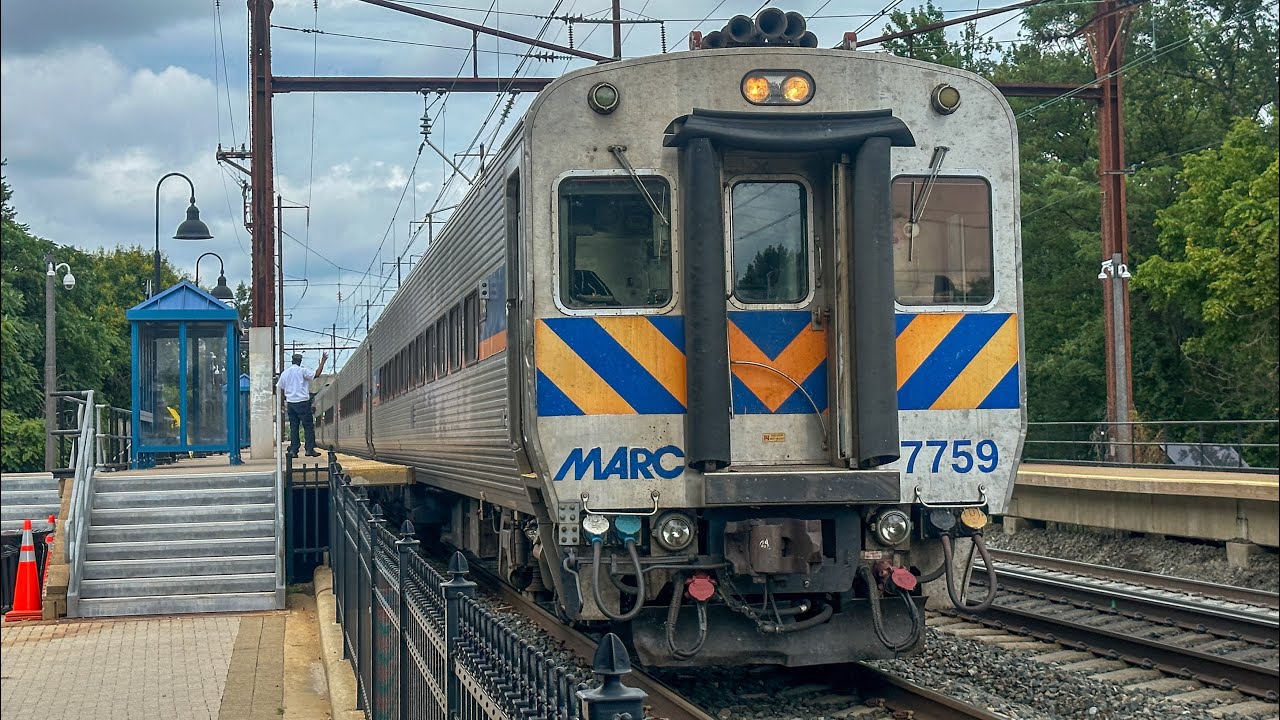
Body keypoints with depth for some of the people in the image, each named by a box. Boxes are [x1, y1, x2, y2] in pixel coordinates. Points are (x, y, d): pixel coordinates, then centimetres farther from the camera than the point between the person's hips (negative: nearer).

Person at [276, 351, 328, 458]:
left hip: (290, 402, 5)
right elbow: (316, 374, -16)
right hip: (302, 402, -5)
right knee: (308, 426, 0)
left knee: (293, 426, 7)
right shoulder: (302, 371, -6)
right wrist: (322, 361, -8)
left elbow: (279, 388, 15)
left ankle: (293, 450, 2)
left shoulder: (285, 373, 10)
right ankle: (310, 449, -6)